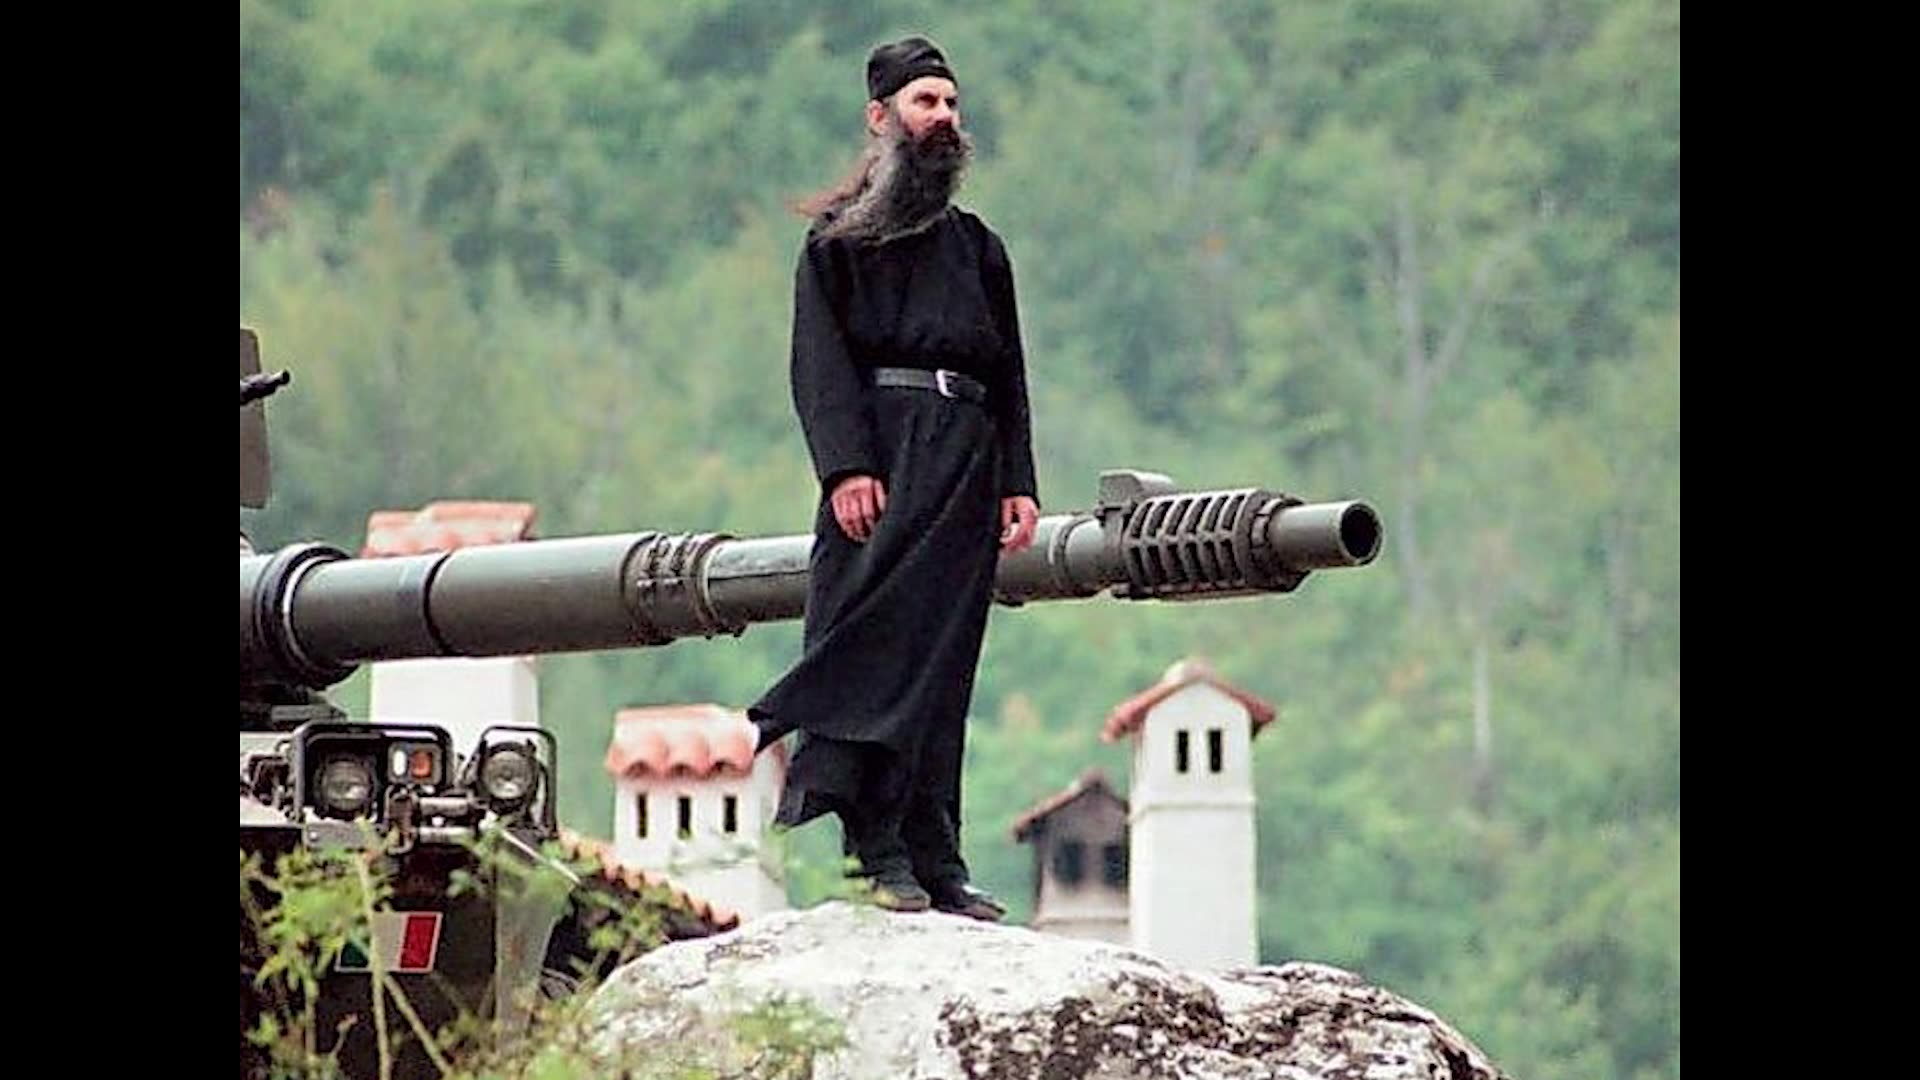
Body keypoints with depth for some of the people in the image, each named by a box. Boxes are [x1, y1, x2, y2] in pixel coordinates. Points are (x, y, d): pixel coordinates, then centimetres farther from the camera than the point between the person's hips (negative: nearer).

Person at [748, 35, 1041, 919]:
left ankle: (934, 862, 0)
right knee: (874, 641, -12)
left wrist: (1018, 482, 9)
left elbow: (1009, 374, 20)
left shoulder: (977, 247, 23)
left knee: (942, 666, 2)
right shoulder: (838, 240, 8)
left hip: (966, 464, 5)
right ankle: (880, 854, -15)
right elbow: (821, 359, -3)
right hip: (882, 453, -5)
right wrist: (846, 466, -16)